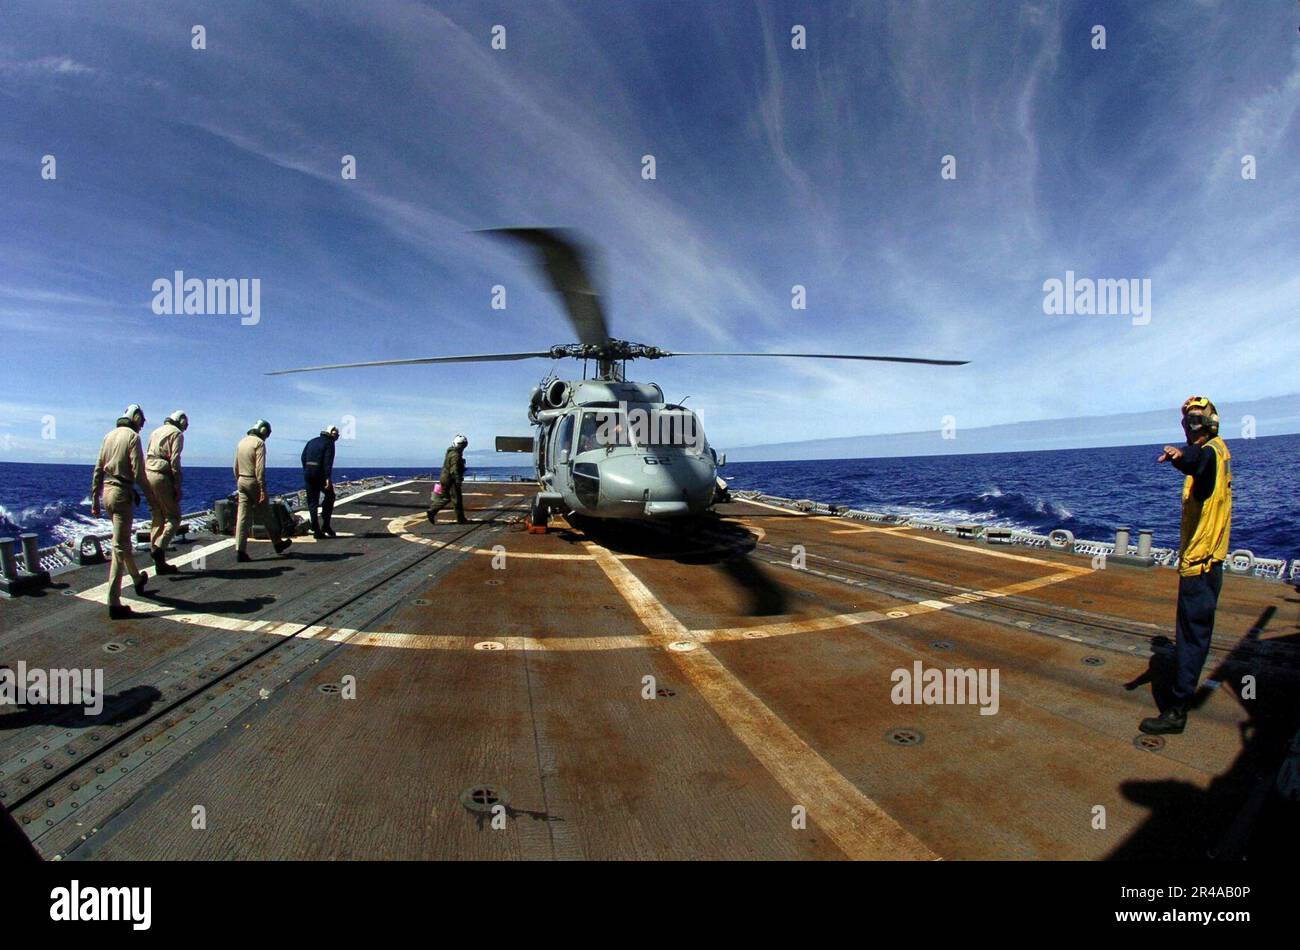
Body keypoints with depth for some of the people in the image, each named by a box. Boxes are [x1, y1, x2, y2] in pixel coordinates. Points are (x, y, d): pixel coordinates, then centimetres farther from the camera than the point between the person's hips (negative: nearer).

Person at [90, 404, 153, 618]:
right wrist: (151, 499, -9)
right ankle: (114, 603, -7)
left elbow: (98, 470, 15)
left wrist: (95, 500, 19)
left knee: (123, 541, 23)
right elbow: (138, 473, -15)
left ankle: (137, 579, 42)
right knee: (119, 546, -6)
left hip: (106, 491, 8)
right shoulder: (132, 436, -9)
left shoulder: (109, 436, 12)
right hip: (122, 493, -8)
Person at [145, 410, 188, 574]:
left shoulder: (156, 431, 21)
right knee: (173, 517, -2)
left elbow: (147, 457, 18)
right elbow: (175, 460, -12)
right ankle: (159, 547, -23)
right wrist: (177, 486, -12)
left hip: (148, 474, 8)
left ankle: (160, 562, 11)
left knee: (158, 519, 10)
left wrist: (146, 484, 19)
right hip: (162, 476, -8)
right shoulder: (177, 433, -2)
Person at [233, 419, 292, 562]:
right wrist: (263, 489, -20)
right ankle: (277, 543, 21)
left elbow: (236, 467, 17)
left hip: (241, 481, 7)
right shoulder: (259, 443, -11)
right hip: (254, 482, -7)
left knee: (242, 516, 4)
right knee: (266, 515, 7)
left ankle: (240, 551, 0)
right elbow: (260, 468, -19)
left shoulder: (241, 442, 13)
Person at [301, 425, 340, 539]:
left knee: (312, 502, 7)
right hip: (320, 475, -6)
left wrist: (306, 471, 18)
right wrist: (328, 478, -21)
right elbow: (328, 461, -16)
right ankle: (325, 525, 6)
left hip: (308, 475, 6)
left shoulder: (312, 441, 17)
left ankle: (316, 530, 6)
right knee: (330, 496, 13)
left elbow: (303, 457, 15)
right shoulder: (329, 443, -4)